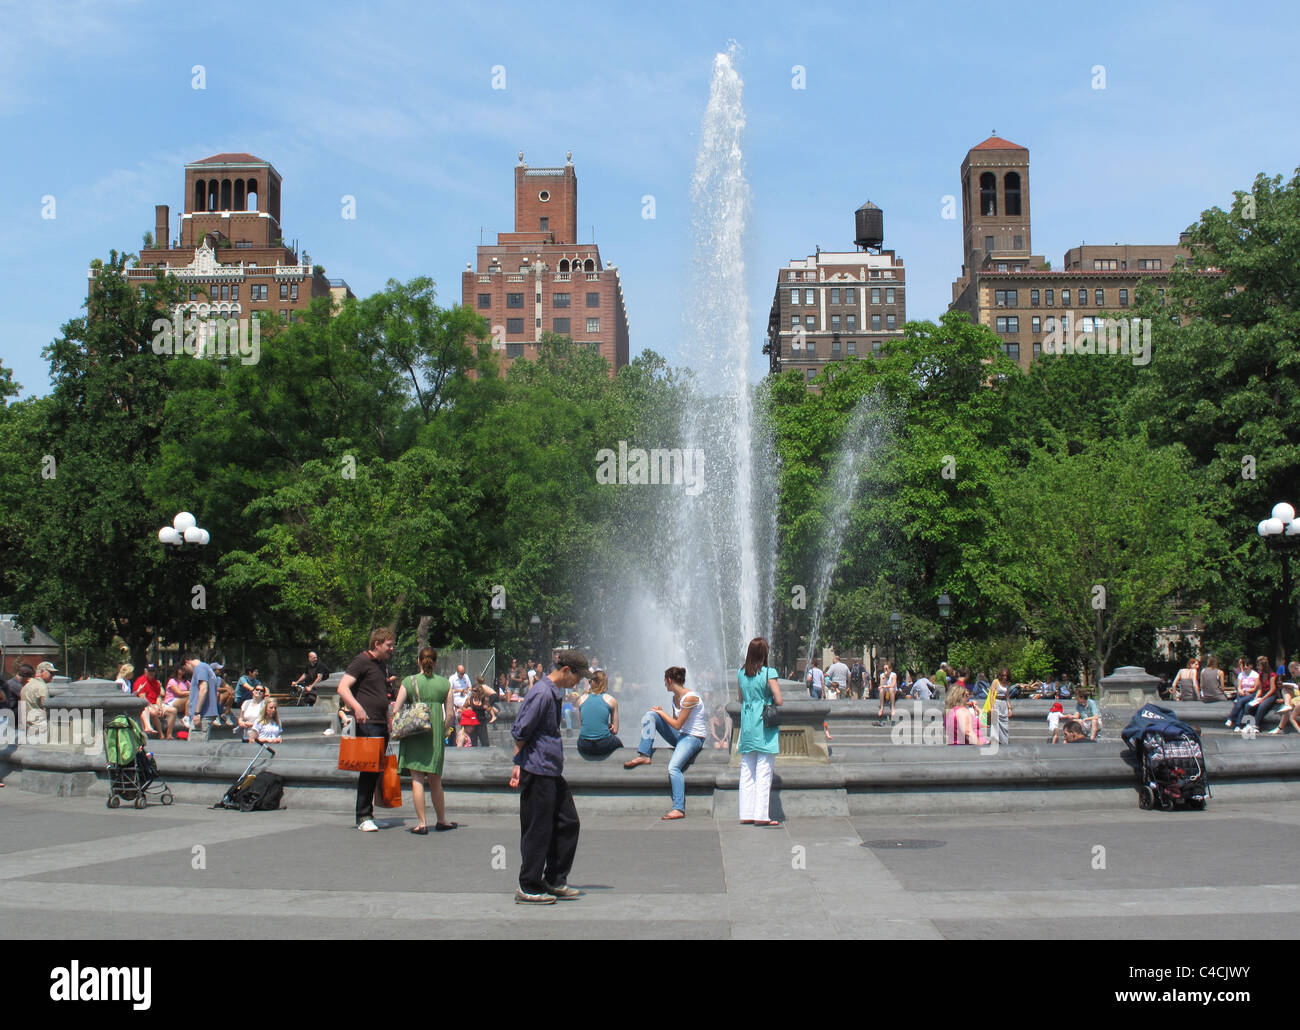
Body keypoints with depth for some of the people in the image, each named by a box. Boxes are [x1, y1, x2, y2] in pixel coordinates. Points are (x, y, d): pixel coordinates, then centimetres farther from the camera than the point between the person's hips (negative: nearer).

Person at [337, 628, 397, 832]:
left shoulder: (382, 665, 20)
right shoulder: (361, 662, -6)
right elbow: (342, 687, -17)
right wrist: (357, 707, -31)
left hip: (381, 725, 8)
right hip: (367, 724, -8)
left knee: (377, 770, 9)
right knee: (368, 769, -9)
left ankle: (369, 814, 15)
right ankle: (363, 817, -5)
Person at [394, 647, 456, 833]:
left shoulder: (408, 682, -1)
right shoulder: (445, 683, 3)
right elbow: (450, 714, 3)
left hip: (413, 734, -2)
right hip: (435, 735, 2)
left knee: (417, 779, 0)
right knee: (435, 780, 15)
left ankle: (421, 823, -3)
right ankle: (441, 820, 24)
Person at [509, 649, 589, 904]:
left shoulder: (555, 693, 15)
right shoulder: (541, 694, -17)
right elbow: (520, 732, -18)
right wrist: (519, 764, -13)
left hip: (552, 772, 10)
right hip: (537, 772, -10)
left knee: (568, 823, 12)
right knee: (538, 830, -2)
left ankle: (555, 882, 22)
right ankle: (528, 888, 8)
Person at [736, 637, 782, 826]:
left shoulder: (740, 673, 5)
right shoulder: (769, 673, -10)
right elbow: (779, 701, -11)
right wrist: (769, 703, 9)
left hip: (746, 725, 5)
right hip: (765, 727, -5)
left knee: (746, 773, 10)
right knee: (764, 772, -2)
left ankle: (746, 814, 10)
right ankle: (761, 815, -4)